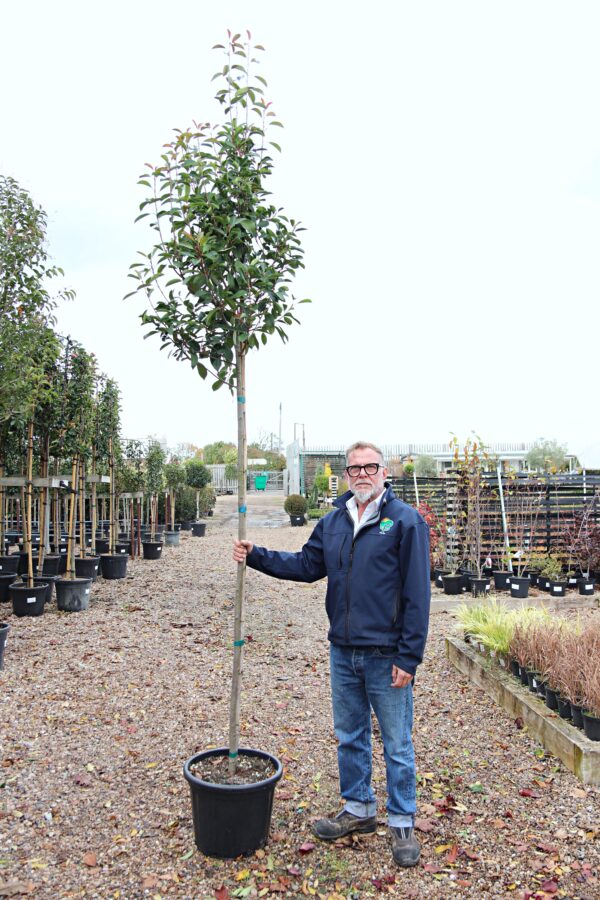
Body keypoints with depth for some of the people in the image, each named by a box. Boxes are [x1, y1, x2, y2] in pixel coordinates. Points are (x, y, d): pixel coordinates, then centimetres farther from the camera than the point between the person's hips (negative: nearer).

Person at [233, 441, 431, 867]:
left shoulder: (406, 520, -12)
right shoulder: (333, 521, 7)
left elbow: (417, 594, -14)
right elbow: (308, 564, 13)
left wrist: (409, 657, -15)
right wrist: (256, 556, 1)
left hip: (386, 655, -6)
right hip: (343, 652, 6)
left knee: (397, 744, 10)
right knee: (350, 736, 20)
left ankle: (402, 823, 28)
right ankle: (359, 808, 39)